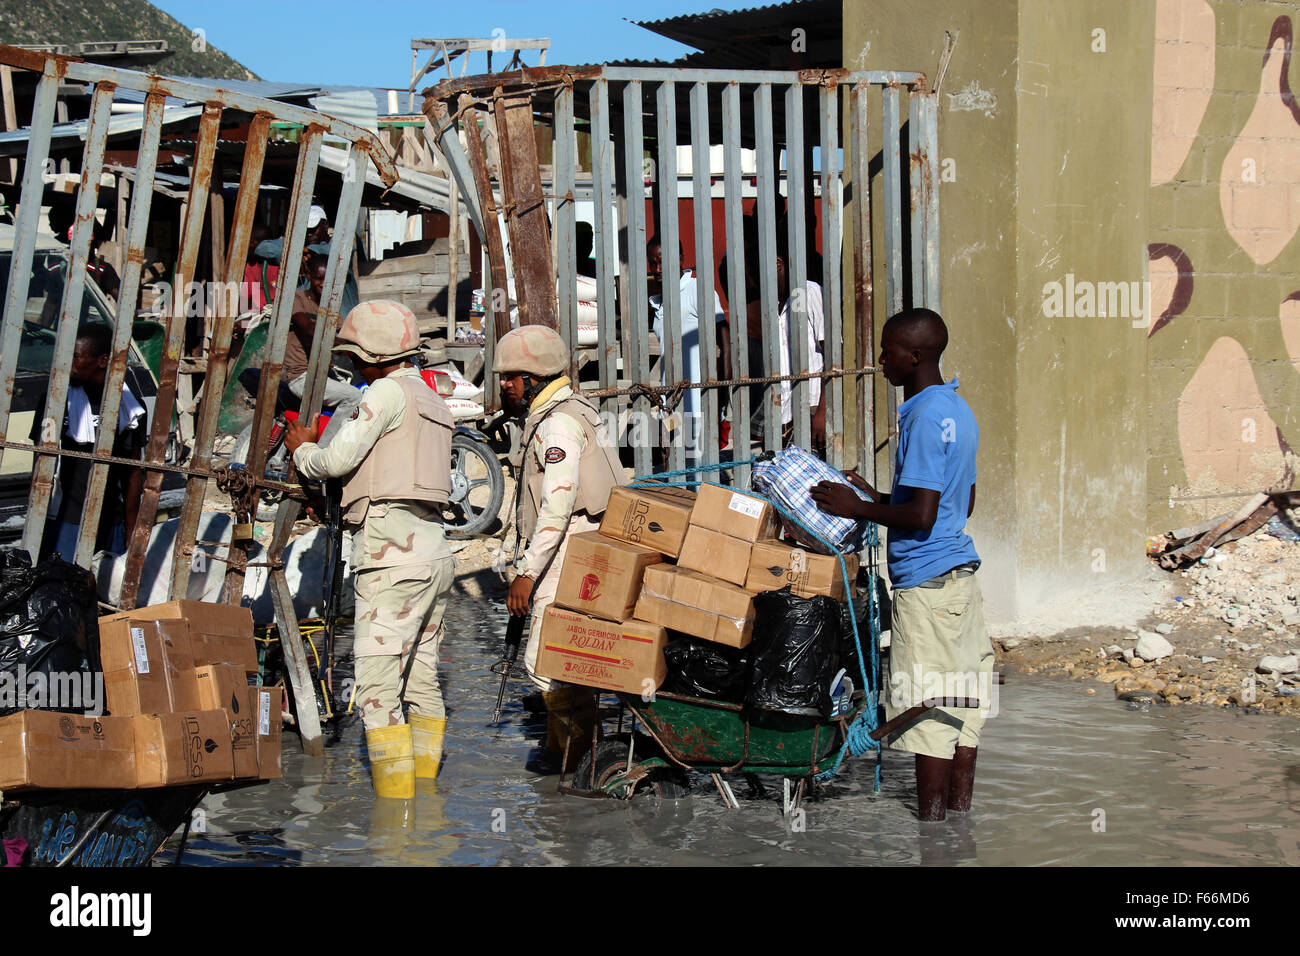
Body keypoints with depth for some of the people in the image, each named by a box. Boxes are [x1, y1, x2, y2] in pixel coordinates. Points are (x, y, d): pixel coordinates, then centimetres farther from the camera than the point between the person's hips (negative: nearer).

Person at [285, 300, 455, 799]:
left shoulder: (389, 391, -6)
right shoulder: (433, 402, 22)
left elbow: (341, 458, -10)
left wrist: (303, 451, 10)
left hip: (392, 554, -10)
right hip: (433, 552, 10)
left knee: (379, 687, -10)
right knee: (421, 681, 13)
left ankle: (395, 803, -14)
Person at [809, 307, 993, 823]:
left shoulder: (924, 418, -17)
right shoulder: (958, 410, 13)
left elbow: (921, 515, -22)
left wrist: (858, 509, -9)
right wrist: (879, 499, 19)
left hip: (927, 580, -10)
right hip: (961, 569, 10)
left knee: (928, 709, -4)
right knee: (961, 703, 11)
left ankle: (931, 824, 0)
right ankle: (959, 815, 15)